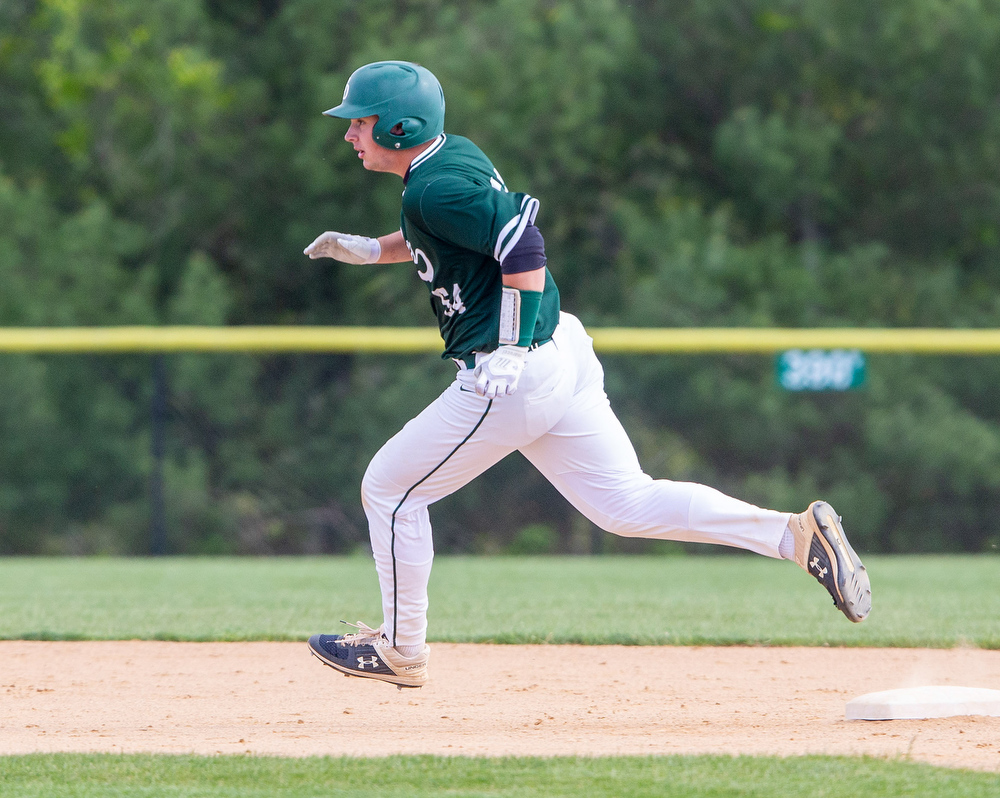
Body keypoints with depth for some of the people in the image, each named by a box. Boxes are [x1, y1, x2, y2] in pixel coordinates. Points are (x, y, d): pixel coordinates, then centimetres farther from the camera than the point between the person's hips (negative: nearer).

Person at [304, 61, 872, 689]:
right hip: (564, 355, 10)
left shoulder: (433, 190, -18)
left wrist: (509, 348, -27)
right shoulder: (456, 152, 11)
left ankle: (400, 650, 18)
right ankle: (797, 535, -4)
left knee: (389, 490, 6)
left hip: (514, 375, -10)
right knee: (628, 505, 8)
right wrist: (369, 249, 21)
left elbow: (521, 239, -29)